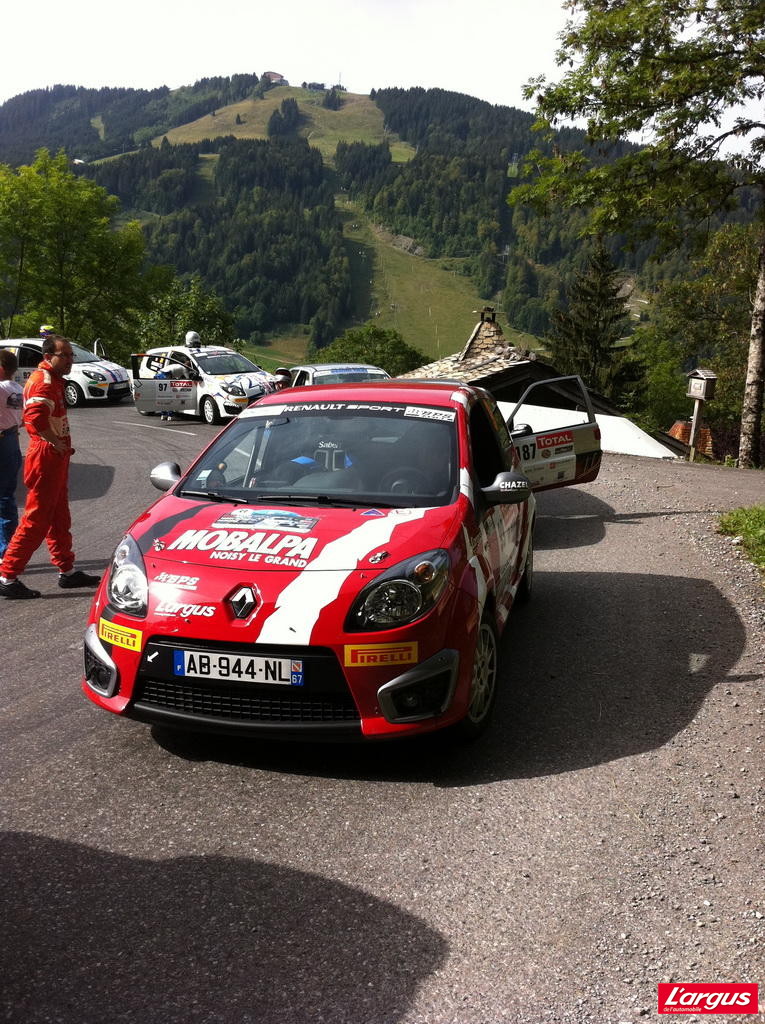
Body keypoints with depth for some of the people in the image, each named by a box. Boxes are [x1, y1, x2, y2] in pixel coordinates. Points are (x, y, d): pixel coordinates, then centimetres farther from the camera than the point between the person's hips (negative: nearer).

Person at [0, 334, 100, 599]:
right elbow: (35, 419, -33)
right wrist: (57, 443, -22)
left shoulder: (53, 379, 17)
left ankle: (67, 571, 27)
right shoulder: (43, 381, -17)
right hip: (46, 457, -11)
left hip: (56, 458, 11)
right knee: (36, 520, -7)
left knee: (59, 518, 16)